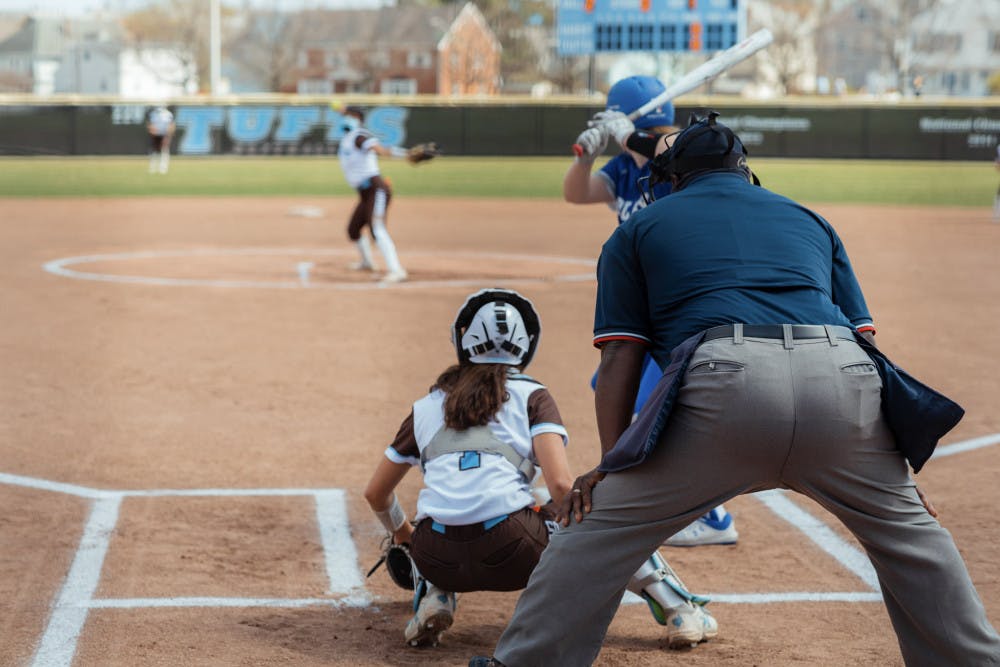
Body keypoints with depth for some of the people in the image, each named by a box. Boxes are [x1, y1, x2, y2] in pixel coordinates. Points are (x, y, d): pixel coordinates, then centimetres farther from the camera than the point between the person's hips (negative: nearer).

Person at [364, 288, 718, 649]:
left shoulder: (425, 406, 19)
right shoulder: (532, 396, 10)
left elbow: (376, 493, 25)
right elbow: (560, 484, -4)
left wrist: (402, 534, 45)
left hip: (438, 562, 2)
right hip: (513, 554, -2)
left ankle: (432, 596, 8)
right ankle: (677, 609, 14)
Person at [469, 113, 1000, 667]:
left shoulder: (637, 230, 27)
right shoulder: (809, 219, 34)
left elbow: (620, 356, 16)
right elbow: (863, 332, 27)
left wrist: (610, 463, 12)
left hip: (722, 381, -3)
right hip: (843, 378, 3)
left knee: (603, 523, 8)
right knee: (908, 531, 22)